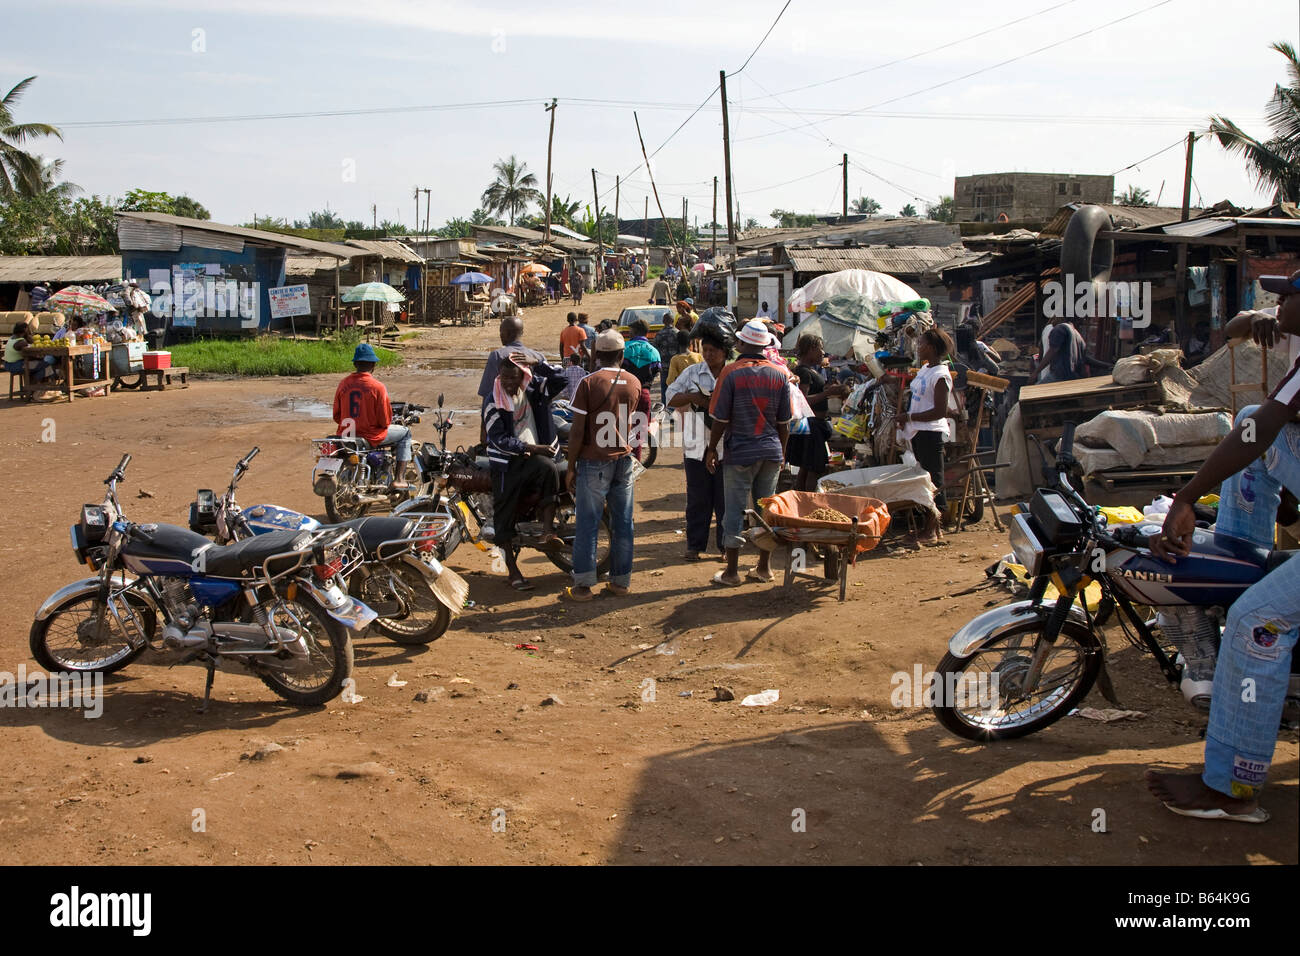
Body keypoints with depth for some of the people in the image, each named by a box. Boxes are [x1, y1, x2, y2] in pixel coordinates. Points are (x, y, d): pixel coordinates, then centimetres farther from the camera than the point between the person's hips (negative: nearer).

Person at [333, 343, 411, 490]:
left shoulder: (343, 384, -2)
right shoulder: (378, 386, -16)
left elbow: (337, 417, 4)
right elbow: (385, 421, -13)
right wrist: (385, 423, 11)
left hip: (346, 435, 6)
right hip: (370, 437, -6)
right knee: (405, 432, 17)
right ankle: (399, 479, 7)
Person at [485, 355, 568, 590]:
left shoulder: (535, 391, 6)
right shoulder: (493, 403, -2)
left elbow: (560, 379, -7)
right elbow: (499, 439, -10)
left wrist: (537, 362, -14)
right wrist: (531, 448, -17)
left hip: (535, 456, 1)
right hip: (507, 462, -1)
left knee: (549, 468, -34)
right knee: (504, 512, -5)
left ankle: (547, 530, -31)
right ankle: (513, 571, 4)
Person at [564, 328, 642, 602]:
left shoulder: (589, 383, -10)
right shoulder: (634, 383, 4)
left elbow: (577, 430, -11)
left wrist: (571, 466, -4)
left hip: (594, 462, -4)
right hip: (624, 460, 4)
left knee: (588, 523, 1)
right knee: (622, 523, 10)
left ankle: (583, 585, 2)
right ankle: (621, 581, 16)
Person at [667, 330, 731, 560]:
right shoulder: (692, 372, 6)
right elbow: (671, 398, 4)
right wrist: (694, 397, -12)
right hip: (697, 445, 1)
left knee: (726, 496, 5)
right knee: (698, 497, 4)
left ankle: (726, 543, 16)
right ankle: (695, 545, 12)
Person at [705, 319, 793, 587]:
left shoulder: (731, 373, -9)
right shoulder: (779, 374, 3)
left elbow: (720, 419, -9)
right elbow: (784, 422, 7)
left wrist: (712, 449, 2)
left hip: (740, 453, -4)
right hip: (771, 452, 4)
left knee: (735, 510, 2)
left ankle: (732, 572, 5)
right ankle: (764, 567, 18)